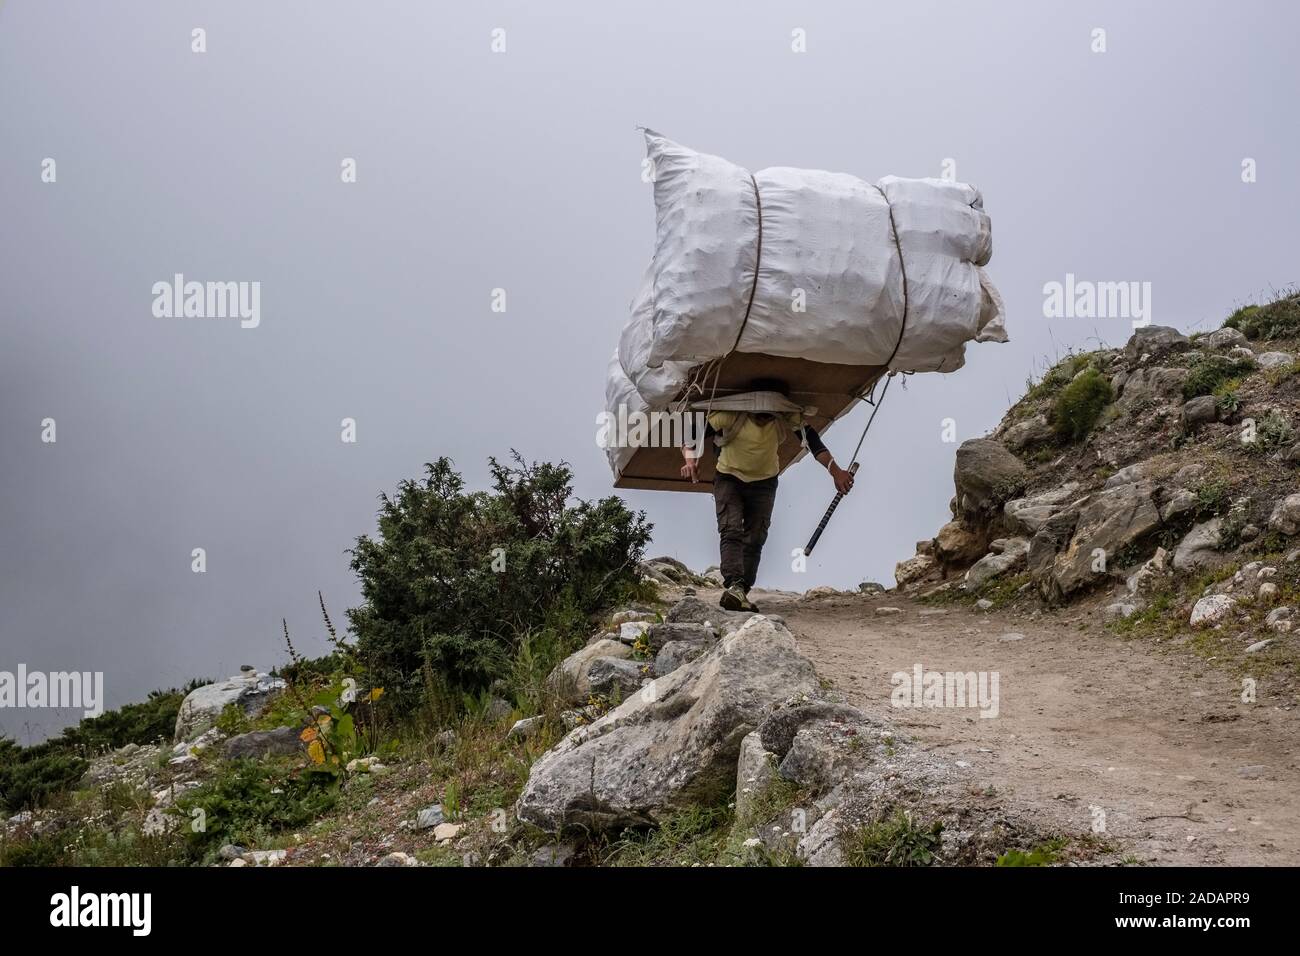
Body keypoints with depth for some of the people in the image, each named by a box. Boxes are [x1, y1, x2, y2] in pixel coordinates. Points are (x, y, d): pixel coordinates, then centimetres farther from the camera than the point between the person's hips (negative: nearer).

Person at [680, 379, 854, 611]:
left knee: (755, 539, -4)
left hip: (764, 482, 3)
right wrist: (690, 460, -46)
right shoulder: (731, 415, -29)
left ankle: (741, 593, -2)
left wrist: (835, 471, -40)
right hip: (729, 477, -3)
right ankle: (733, 585, -36)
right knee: (731, 531, -21)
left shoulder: (787, 417, -23)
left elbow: (812, 440, -27)